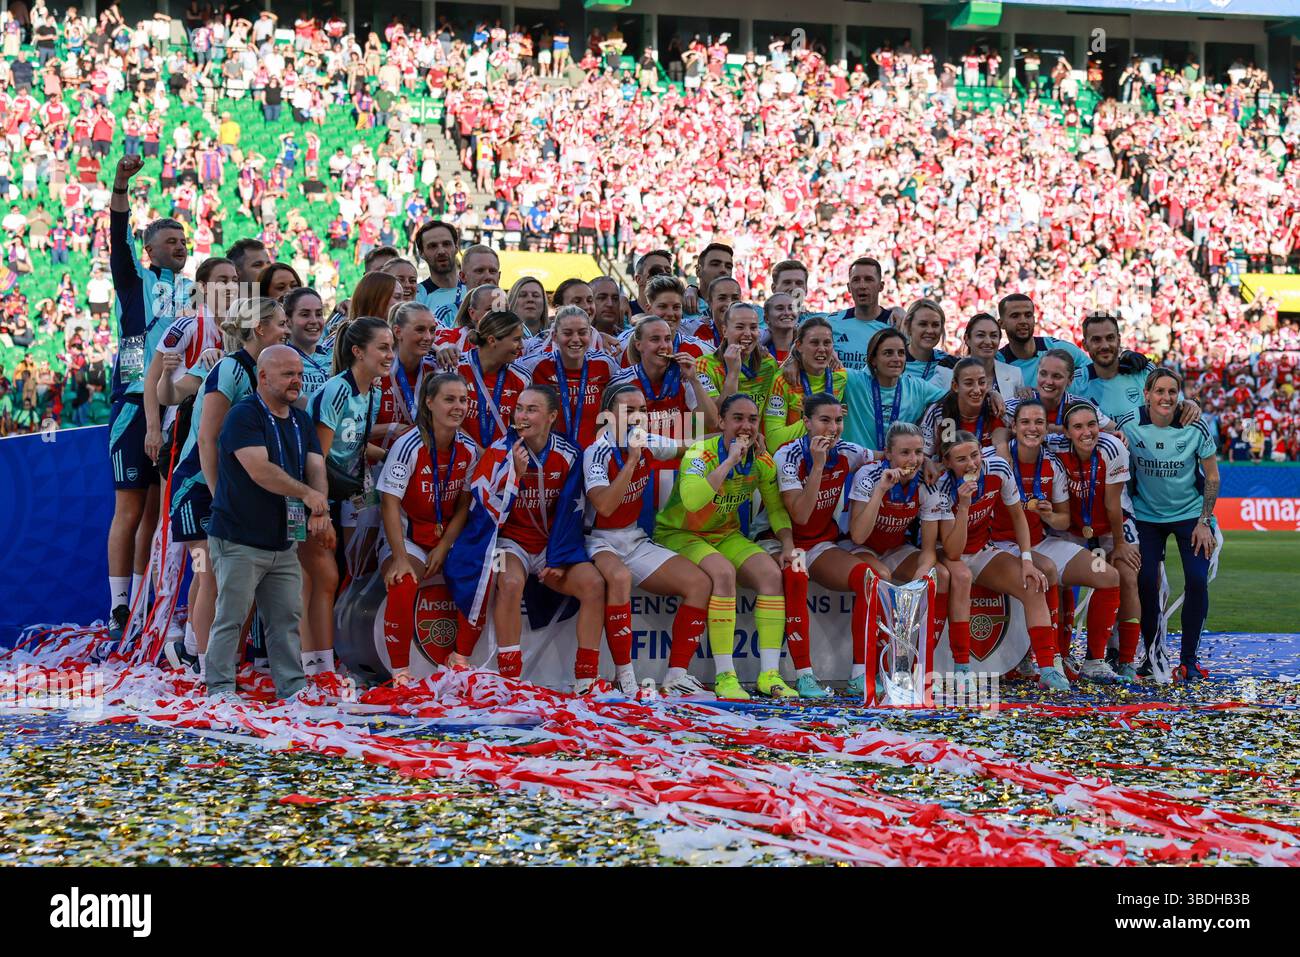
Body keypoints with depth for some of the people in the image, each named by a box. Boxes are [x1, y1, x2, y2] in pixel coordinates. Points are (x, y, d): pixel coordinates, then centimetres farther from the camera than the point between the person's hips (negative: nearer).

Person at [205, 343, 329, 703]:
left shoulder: (301, 420, 13)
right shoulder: (244, 415, -12)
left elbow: (316, 467, 2)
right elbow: (260, 471, -22)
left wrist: (319, 511, -17)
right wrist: (307, 494, -17)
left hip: (283, 542, 7)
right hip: (239, 540, -7)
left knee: (287, 617, 8)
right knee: (231, 617, -4)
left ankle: (292, 686, 13)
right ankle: (220, 687, 2)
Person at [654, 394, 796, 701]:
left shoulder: (762, 461, -4)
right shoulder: (700, 454, -22)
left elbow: (776, 508, 10)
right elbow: (692, 500, -42)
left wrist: (788, 545, -8)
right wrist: (730, 460, -38)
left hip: (726, 535, 6)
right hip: (679, 534, -6)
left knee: (772, 573, -19)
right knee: (723, 572, -34)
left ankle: (769, 674, -18)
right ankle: (724, 676, -31)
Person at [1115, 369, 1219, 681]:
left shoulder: (1195, 427, -13)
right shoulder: (1128, 424, -12)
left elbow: (1212, 476, -3)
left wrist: (1204, 522, -7)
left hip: (1191, 513, 0)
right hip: (1146, 513, 1)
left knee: (1197, 580, -14)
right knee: (1145, 582, -11)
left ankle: (1189, 658, -1)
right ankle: (1152, 655, 7)